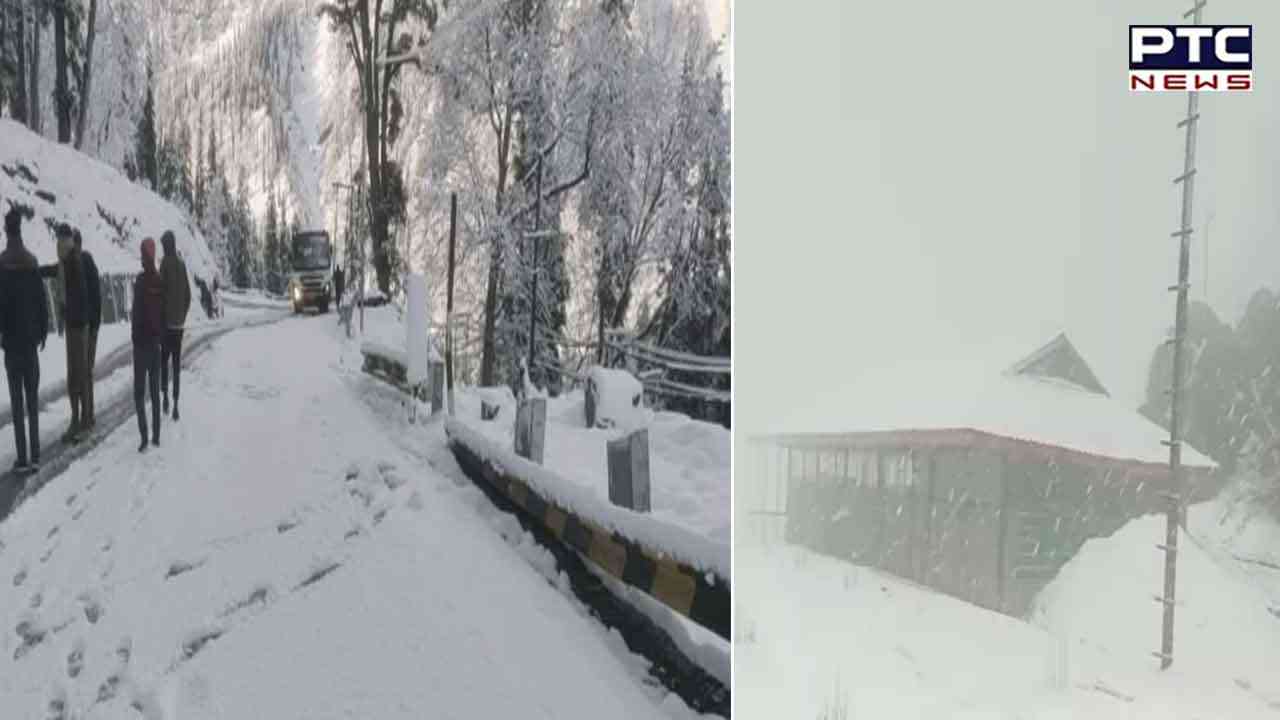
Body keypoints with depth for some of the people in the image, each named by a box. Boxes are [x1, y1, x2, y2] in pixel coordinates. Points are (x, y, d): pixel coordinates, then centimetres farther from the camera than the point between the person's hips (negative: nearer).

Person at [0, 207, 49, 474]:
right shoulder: (32, 263, 3)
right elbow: (42, 301, 4)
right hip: (30, 338, 3)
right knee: (32, 397, 8)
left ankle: (22, 458, -1)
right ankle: (34, 456, 7)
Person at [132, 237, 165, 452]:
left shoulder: (141, 281, -16)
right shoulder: (160, 281, 3)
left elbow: (137, 313, -15)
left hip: (142, 342, -6)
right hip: (156, 342, 6)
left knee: (139, 391, -3)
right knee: (155, 390, 12)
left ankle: (144, 437, -9)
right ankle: (156, 436, 15)